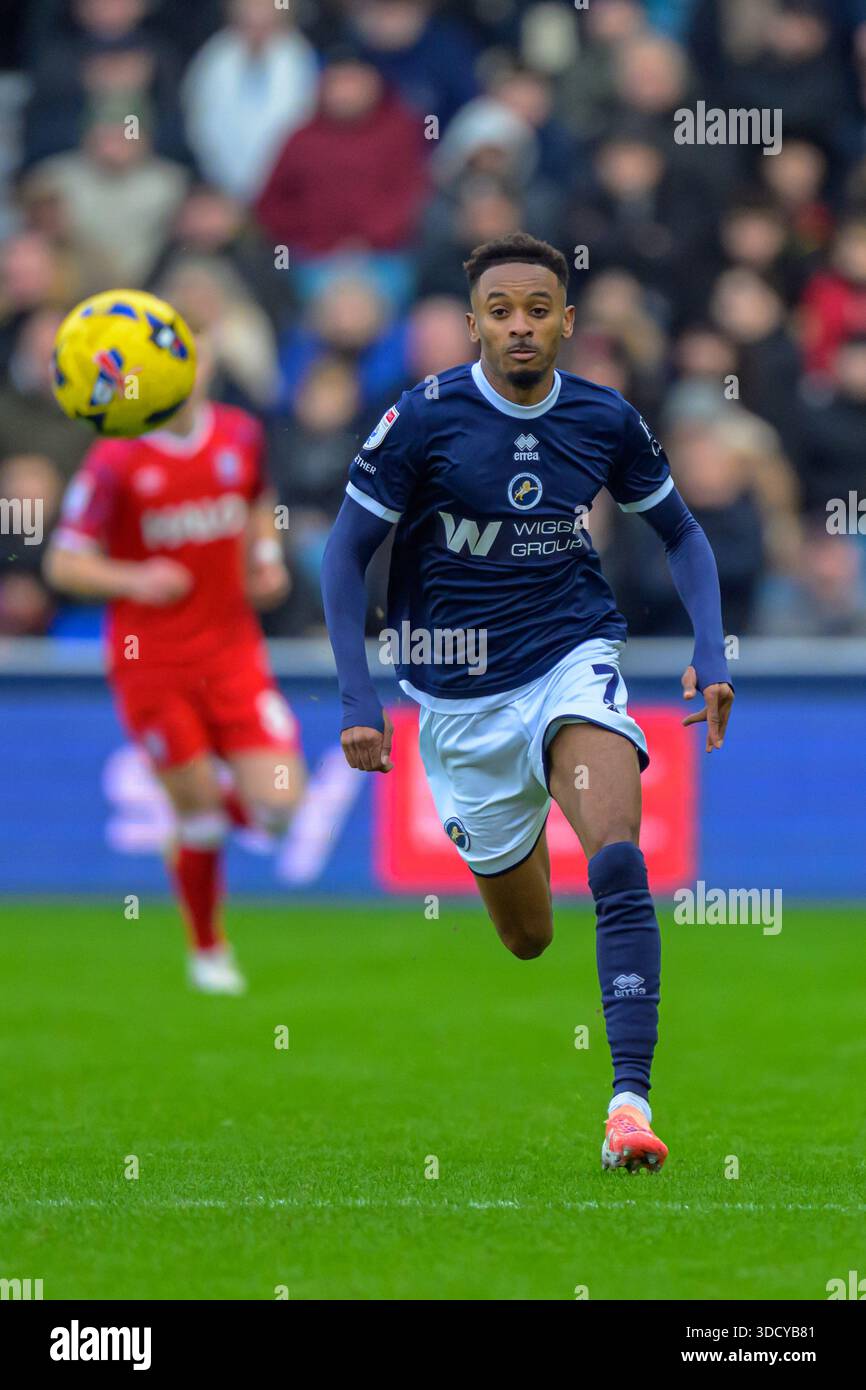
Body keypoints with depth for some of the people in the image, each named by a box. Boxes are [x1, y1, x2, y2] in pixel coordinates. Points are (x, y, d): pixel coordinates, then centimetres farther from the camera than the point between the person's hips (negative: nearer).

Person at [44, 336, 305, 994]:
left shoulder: (242, 434, 2)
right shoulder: (115, 460, -11)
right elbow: (65, 563, -8)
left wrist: (267, 557, 4)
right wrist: (134, 580, -24)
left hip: (233, 649, 3)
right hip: (151, 661, -3)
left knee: (279, 804, -7)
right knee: (199, 810, 0)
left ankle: (204, 813, 29)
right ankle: (208, 951, 23)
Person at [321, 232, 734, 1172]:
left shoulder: (605, 420, -3)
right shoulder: (422, 420, -11)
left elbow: (680, 535, 13)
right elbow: (345, 554, -4)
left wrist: (709, 649, -1)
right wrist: (356, 697, -12)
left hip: (574, 663, 0)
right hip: (461, 699, 0)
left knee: (618, 864, -27)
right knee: (527, 938, 9)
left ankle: (630, 1102, -33)